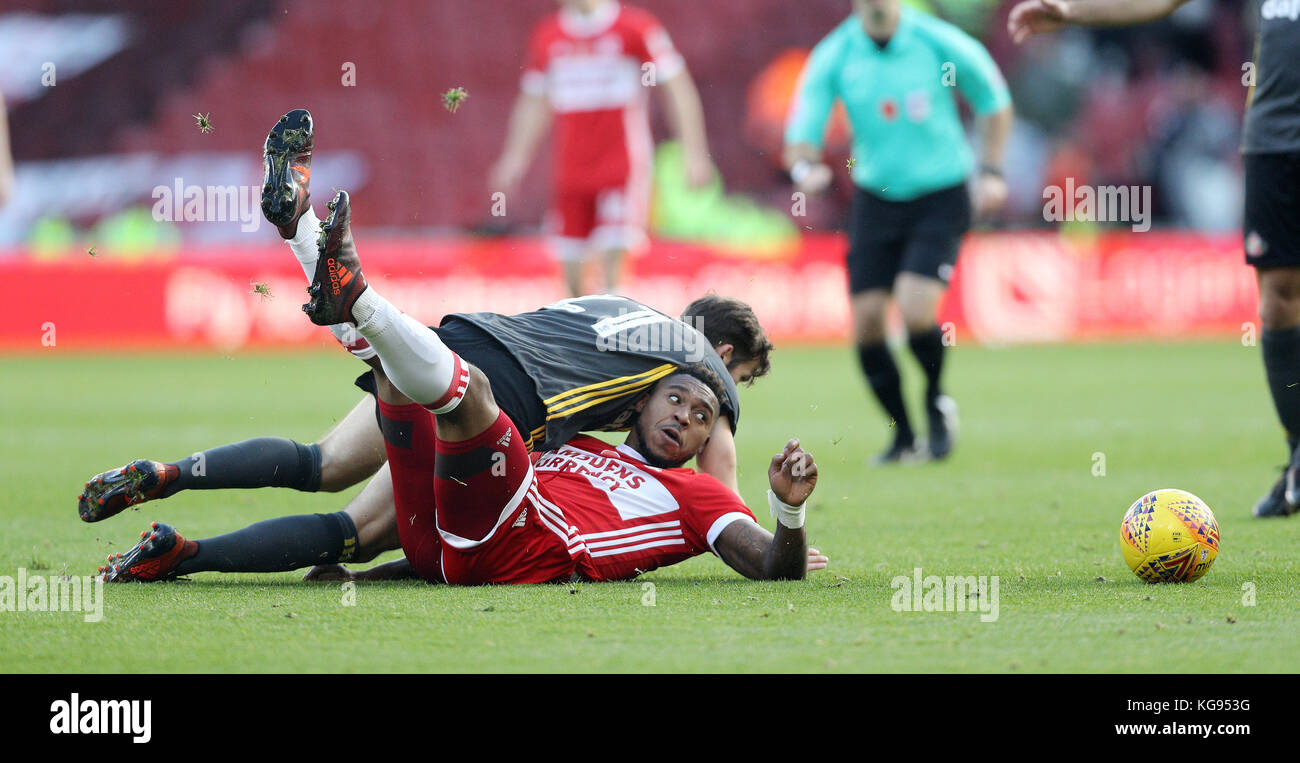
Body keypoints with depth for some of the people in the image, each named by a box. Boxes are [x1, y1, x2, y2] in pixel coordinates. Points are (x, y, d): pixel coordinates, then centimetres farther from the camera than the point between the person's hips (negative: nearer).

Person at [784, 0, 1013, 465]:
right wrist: (804, 169, -31)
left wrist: (990, 172, -3)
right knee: (866, 321, -5)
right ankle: (903, 438, 14)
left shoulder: (940, 43, -12)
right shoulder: (833, 57, -7)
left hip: (941, 196, -3)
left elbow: (994, 103, 4)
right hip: (875, 197, 3)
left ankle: (937, 403, 12)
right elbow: (801, 135, -8)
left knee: (915, 310, -20)